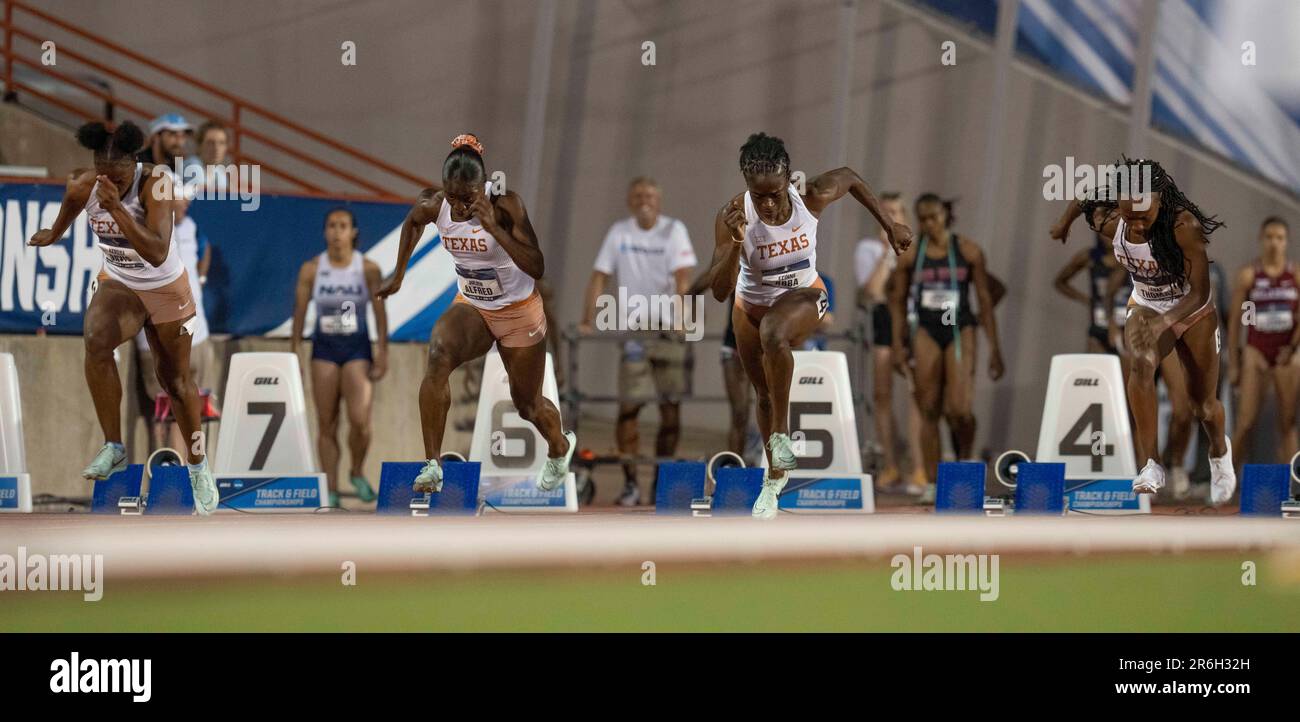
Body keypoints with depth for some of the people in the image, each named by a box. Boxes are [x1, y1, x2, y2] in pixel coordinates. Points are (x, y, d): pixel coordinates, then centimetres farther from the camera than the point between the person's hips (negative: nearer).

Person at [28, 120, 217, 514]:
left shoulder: (156, 185, -30)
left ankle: (198, 465, 35)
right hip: (118, 285, 2)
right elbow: (62, 224, 7)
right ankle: (113, 448, -22)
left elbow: (157, 253, -41)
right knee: (95, 340, -30)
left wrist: (117, 207, -46)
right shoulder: (82, 187, -18)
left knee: (175, 379, 11)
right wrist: (51, 236, 26)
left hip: (166, 288, -2)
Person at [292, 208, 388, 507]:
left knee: (360, 421, -15)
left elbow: (380, 313, -1)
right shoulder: (311, 269, -2)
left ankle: (357, 472, 12)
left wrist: (382, 353, -4)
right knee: (326, 424, 0)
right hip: (324, 348, 1)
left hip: (357, 348, -1)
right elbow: (299, 311, 3)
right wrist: (294, 353, 1)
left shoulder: (368, 269, -4)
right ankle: (330, 490, 7)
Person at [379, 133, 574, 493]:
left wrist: (493, 227, -40)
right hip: (471, 307, 2)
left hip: (519, 312, -2)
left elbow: (536, 267, -33)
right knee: (438, 354, -32)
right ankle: (432, 466, -31)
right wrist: (399, 275, 12)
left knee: (527, 404, 14)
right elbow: (412, 223, 10)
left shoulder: (506, 205, -27)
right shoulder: (434, 206, -16)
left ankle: (560, 447, 52)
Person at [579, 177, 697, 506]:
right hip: (632, 327, 1)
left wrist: (679, 316, -26)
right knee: (629, 404, -5)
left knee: (670, 404, 0)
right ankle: (630, 484, 0)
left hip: (668, 327, -1)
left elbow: (682, 277, -13)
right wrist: (588, 321, -9)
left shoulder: (673, 230, -3)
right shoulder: (619, 232, 3)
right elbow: (599, 277, 1)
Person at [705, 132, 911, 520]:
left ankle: (780, 434, -21)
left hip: (803, 296, -2)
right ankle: (775, 476, 43)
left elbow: (851, 178, -3)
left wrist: (890, 226, 4)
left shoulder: (813, 197, -27)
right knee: (764, 394, 17)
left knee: (773, 333, -37)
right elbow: (719, 290, -32)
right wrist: (735, 244, -48)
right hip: (752, 304, 2)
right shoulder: (733, 217, -30)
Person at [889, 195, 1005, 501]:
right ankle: (931, 483, 5)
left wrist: (994, 347, -1)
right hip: (925, 333, 2)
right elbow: (897, 299, 10)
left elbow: (986, 298, 2)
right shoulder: (910, 255, 3)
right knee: (929, 412, 0)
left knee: (960, 410, -14)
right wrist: (898, 343, 4)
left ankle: (965, 463, 14)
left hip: (960, 331, -2)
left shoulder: (968, 251, -1)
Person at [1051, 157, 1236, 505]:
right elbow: (1081, 201, 3)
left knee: (1203, 407, 11)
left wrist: (1164, 322, -45)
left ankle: (1220, 452, 47)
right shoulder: (1111, 224, -20)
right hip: (1146, 307, 2)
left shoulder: (1184, 226, -33)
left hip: (1193, 313, -2)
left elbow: (1200, 293, -31)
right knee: (1141, 363, -32)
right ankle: (1150, 466, -33)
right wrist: (1064, 224, 21)